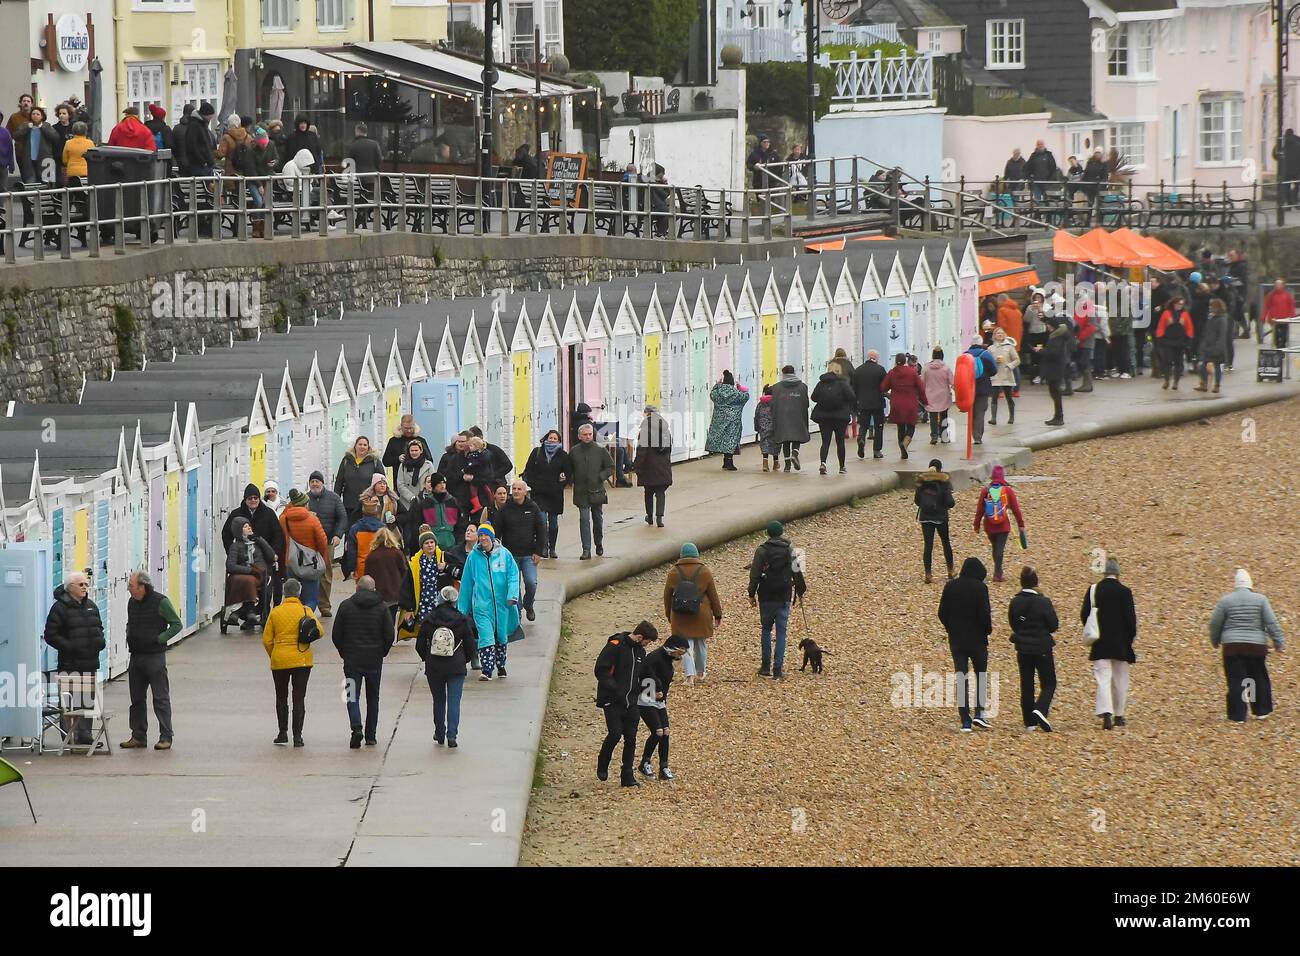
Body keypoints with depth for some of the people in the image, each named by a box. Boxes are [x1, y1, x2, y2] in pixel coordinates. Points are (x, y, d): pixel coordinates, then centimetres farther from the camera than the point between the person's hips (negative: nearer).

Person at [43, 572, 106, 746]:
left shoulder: (91, 607, 15)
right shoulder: (60, 608, -7)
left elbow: (98, 628, 29)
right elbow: (50, 635, -10)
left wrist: (100, 641, 8)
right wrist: (69, 646, -19)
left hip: (90, 662, 7)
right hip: (70, 663, -7)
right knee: (70, 702, -8)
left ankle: (84, 733, 18)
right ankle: (70, 736, -5)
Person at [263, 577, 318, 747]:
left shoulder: (275, 612, -1)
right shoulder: (305, 611, -5)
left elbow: (267, 640, 0)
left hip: (279, 661, 1)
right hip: (301, 660, -1)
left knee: (281, 698, 15)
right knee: (299, 698, 4)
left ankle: (283, 733, 15)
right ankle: (297, 736, -1)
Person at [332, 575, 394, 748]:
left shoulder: (346, 606, -3)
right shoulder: (381, 607, -2)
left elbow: (336, 635, -2)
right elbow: (389, 635, -4)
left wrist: (344, 653, 13)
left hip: (352, 660, -1)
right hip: (374, 661, 1)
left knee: (353, 696, 2)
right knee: (373, 698, 14)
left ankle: (356, 728, -20)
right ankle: (371, 736, 16)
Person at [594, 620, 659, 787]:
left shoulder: (640, 651, 12)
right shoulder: (615, 646, -11)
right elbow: (601, 670, -14)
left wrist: (636, 694, 11)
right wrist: (615, 690, -19)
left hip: (631, 703, 6)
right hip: (612, 701, -6)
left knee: (631, 739, 2)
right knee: (615, 733, -16)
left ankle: (627, 776, 9)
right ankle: (602, 765, 9)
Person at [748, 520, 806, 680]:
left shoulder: (762, 551, -6)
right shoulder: (790, 550, 0)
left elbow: (755, 575, -6)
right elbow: (797, 573, 5)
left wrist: (752, 594, 2)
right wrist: (801, 591, 19)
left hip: (766, 598, -1)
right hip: (784, 598, 1)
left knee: (766, 631, 13)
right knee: (781, 633, 3)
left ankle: (766, 667, 12)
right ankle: (778, 669, -2)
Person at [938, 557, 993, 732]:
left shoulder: (950, 586, 2)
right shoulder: (980, 587, -11)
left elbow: (942, 613, 3)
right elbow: (984, 614, -16)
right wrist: (987, 630, 2)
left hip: (956, 640, 3)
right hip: (977, 639, -3)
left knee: (961, 678, 5)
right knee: (981, 674, 13)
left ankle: (965, 721, 1)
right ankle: (979, 713, -1)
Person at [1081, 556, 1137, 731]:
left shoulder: (1093, 590, -2)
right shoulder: (1124, 592, -8)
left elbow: (1084, 615, 1)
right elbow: (1131, 618, -8)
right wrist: (1132, 636, 6)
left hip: (1100, 644, 1)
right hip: (1121, 643, -1)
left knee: (1103, 678, -4)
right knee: (1120, 680, 14)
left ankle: (1106, 713, -23)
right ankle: (1119, 715, 23)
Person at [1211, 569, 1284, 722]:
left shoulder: (1226, 600, -1)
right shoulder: (1260, 599, 0)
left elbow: (1215, 623, 3)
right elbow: (1272, 623, -4)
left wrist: (1215, 640, 20)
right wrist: (1278, 642, 2)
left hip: (1232, 646, -1)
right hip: (1256, 646, 1)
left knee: (1236, 681, 1)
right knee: (1260, 679, 17)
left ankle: (1238, 716, -2)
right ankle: (1261, 711, 21)